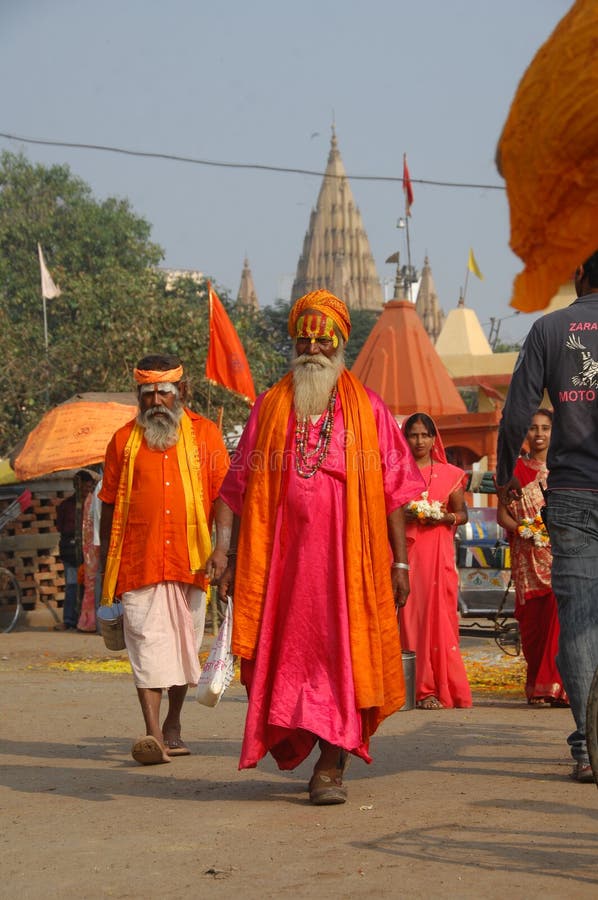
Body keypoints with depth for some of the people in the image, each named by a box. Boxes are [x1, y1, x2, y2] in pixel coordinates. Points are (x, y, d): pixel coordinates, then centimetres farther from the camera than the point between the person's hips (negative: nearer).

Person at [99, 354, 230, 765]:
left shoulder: (205, 434, 6)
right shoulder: (124, 440, 7)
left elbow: (224, 497, 4)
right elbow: (109, 506, 12)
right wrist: (106, 566, 10)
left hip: (191, 561, 1)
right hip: (139, 562, -1)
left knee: (185, 645, 10)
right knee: (147, 644, -12)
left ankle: (173, 726, 27)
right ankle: (154, 735, -19)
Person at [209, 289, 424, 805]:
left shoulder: (367, 410, 7)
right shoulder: (269, 409, 11)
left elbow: (393, 491, 4)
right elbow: (242, 492, 11)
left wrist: (399, 560, -2)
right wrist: (235, 561, 4)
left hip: (349, 555, -2)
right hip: (284, 558, 2)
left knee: (342, 656, -6)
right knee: (289, 655, 5)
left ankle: (332, 766, -2)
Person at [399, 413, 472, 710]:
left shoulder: (450, 474, 12)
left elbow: (463, 513, 13)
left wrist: (445, 517, -7)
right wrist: (404, 514, -10)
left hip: (438, 551, 0)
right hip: (405, 550, 0)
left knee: (438, 614, -6)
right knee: (410, 615, -6)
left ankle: (442, 688, -2)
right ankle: (421, 688, -5)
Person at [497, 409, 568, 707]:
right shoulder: (515, 468, 11)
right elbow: (502, 515, 7)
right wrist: (524, 529, -11)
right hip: (528, 557, 1)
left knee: (559, 613, -15)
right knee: (531, 618, -2)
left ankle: (558, 686, -13)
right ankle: (536, 687, 7)